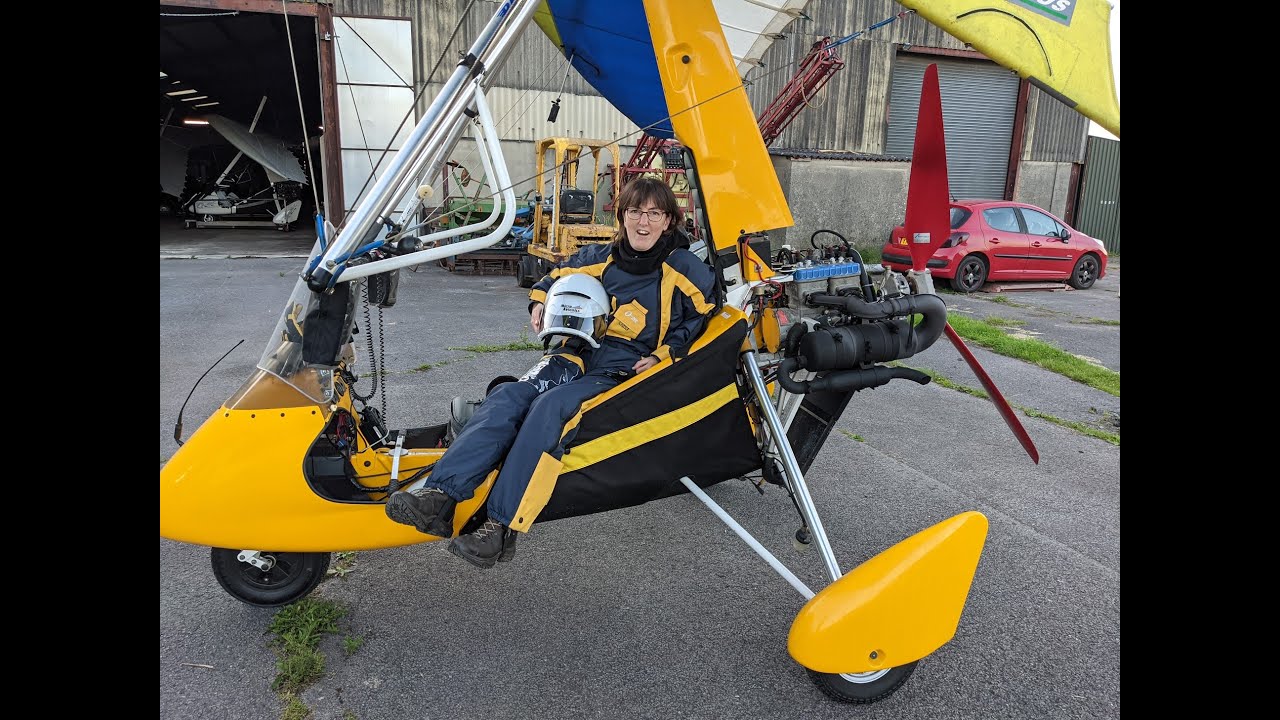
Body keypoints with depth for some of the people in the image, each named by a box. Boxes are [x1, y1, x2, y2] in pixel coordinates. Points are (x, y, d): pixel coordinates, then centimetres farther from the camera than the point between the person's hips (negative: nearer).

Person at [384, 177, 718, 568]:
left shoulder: (684, 269, 4)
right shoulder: (599, 258, 15)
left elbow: (703, 314, 9)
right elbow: (555, 277, 32)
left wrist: (665, 354, -3)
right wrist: (539, 302, 11)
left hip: (623, 371, -5)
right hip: (575, 356, 5)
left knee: (550, 407, -34)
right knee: (507, 397, -24)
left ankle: (502, 526, -39)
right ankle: (440, 497, -36)